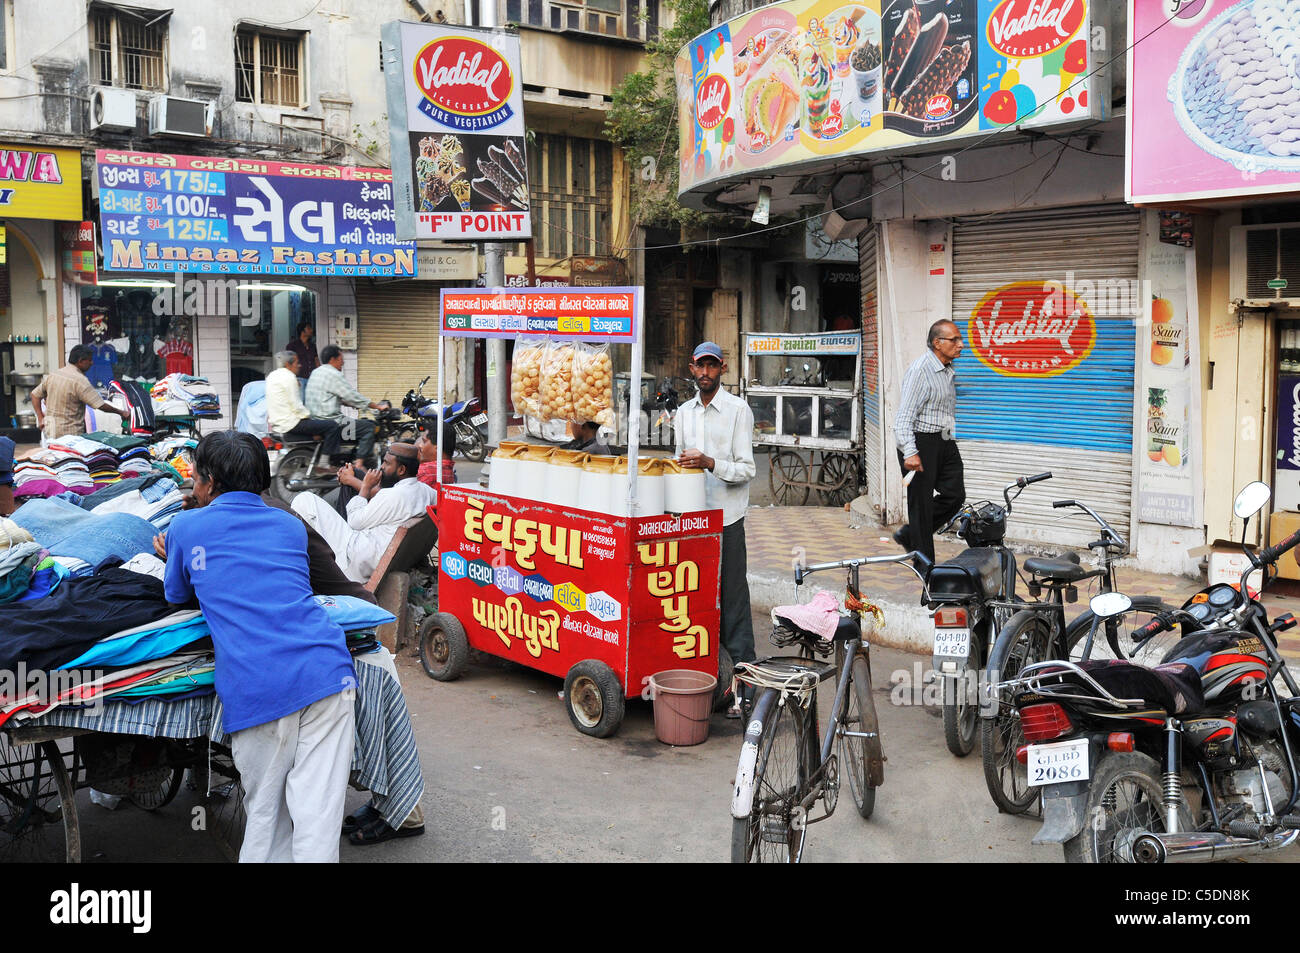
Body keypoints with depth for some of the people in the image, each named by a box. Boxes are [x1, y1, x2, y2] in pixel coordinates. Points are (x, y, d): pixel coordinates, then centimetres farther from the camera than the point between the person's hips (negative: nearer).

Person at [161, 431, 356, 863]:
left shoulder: (186, 527, 12)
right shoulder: (290, 526, 22)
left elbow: (176, 596, 28)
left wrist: (173, 558, 48)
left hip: (256, 688, -2)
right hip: (325, 670, 2)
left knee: (265, 812, 10)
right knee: (318, 811, 0)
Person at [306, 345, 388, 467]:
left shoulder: (316, 372, 17)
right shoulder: (333, 375, -14)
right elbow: (352, 396, -13)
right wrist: (377, 406, -4)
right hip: (330, 421, -10)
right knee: (369, 427, -10)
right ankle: (359, 464, -16)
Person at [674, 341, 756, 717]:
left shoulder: (738, 410, -4)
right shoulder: (684, 412, 15)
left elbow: (746, 470, -9)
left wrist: (709, 462, -22)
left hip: (725, 518, -6)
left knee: (732, 601, -5)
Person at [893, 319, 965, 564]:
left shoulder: (949, 371, 13)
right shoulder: (921, 369, -15)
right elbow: (905, 414, -21)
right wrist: (910, 452, -29)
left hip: (944, 442, 9)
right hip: (920, 442, -9)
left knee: (955, 494, 3)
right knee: (922, 502, -2)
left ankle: (908, 535, 20)